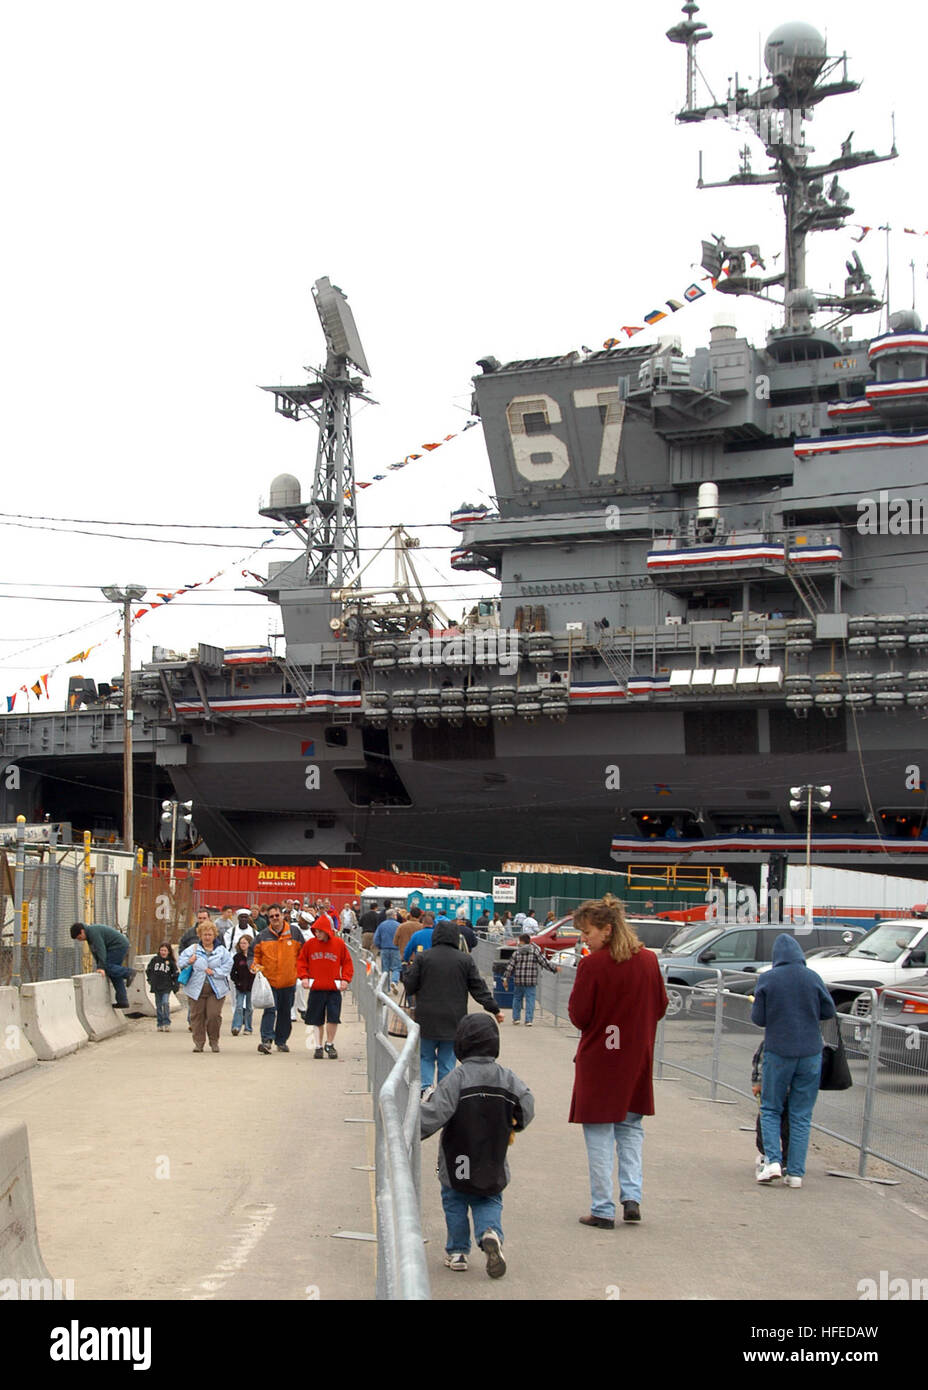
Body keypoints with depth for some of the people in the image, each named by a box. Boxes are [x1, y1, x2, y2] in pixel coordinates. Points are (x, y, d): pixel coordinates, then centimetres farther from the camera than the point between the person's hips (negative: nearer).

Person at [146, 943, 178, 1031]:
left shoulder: (171, 962, -2)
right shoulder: (155, 960, 3)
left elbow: (175, 975, 5)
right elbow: (148, 970, 15)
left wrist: (174, 985, -2)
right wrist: (150, 980, 8)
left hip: (166, 987, -3)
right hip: (156, 987, 3)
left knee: (165, 1003, -18)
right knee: (158, 1006, 7)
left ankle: (166, 1023, -10)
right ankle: (160, 1025, 16)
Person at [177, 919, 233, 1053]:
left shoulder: (221, 950, 6)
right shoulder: (193, 949, 8)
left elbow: (227, 965, 0)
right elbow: (180, 961, 8)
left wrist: (214, 972, -11)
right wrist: (188, 961, -13)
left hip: (216, 990, -1)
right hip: (196, 988, 1)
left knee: (214, 1015, -6)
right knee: (197, 1015, 2)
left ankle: (214, 1042, 11)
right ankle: (198, 1042, 12)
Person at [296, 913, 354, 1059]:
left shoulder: (339, 944, -1)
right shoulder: (310, 944, 1)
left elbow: (347, 963, 7)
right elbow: (301, 961, 11)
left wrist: (345, 979, -4)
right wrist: (304, 976, -3)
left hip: (334, 989, -1)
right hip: (316, 988, 1)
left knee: (333, 1018, -7)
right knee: (317, 1020, 6)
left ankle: (330, 1044, 13)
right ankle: (318, 1046, 19)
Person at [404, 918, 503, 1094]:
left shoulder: (422, 957, -5)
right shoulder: (465, 960, -1)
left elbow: (410, 986, -2)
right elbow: (479, 988, 2)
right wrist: (494, 1009, 10)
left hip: (427, 1020, -1)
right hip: (453, 1021, 1)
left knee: (425, 1056, 14)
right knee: (447, 1061, 9)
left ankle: (425, 1086, -7)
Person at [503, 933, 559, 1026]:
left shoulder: (517, 952, 3)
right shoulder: (535, 950, -1)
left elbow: (510, 967, 2)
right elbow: (544, 962, -3)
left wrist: (505, 979, 6)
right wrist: (554, 969, 9)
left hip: (519, 981, 2)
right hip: (531, 981, -1)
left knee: (517, 998, 17)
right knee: (530, 1000, 2)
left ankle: (516, 1018, 20)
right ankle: (528, 1020, -2)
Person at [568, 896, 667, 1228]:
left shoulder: (591, 966, -16)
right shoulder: (649, 960, -1)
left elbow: (579, 1016, -12)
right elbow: (660, 1007, 8)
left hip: (598, 1061, -4)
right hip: (637, 1058, 4)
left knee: (599, 1134, 5)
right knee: (630, 1128, 19)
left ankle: (603, 1209, 6)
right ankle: (632, 1196, 7)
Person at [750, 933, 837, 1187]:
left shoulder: (767, 979, -7)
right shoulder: (813, 978, -4)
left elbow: (758, 1018, -4)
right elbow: (829, 1011, 6)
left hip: (777, 1052, -1)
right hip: (810, 1052, 1)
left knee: (770, 1109, 12)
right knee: (801, 1114, 8)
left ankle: (773, 1160, -6)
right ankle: (795, 1172, 6)